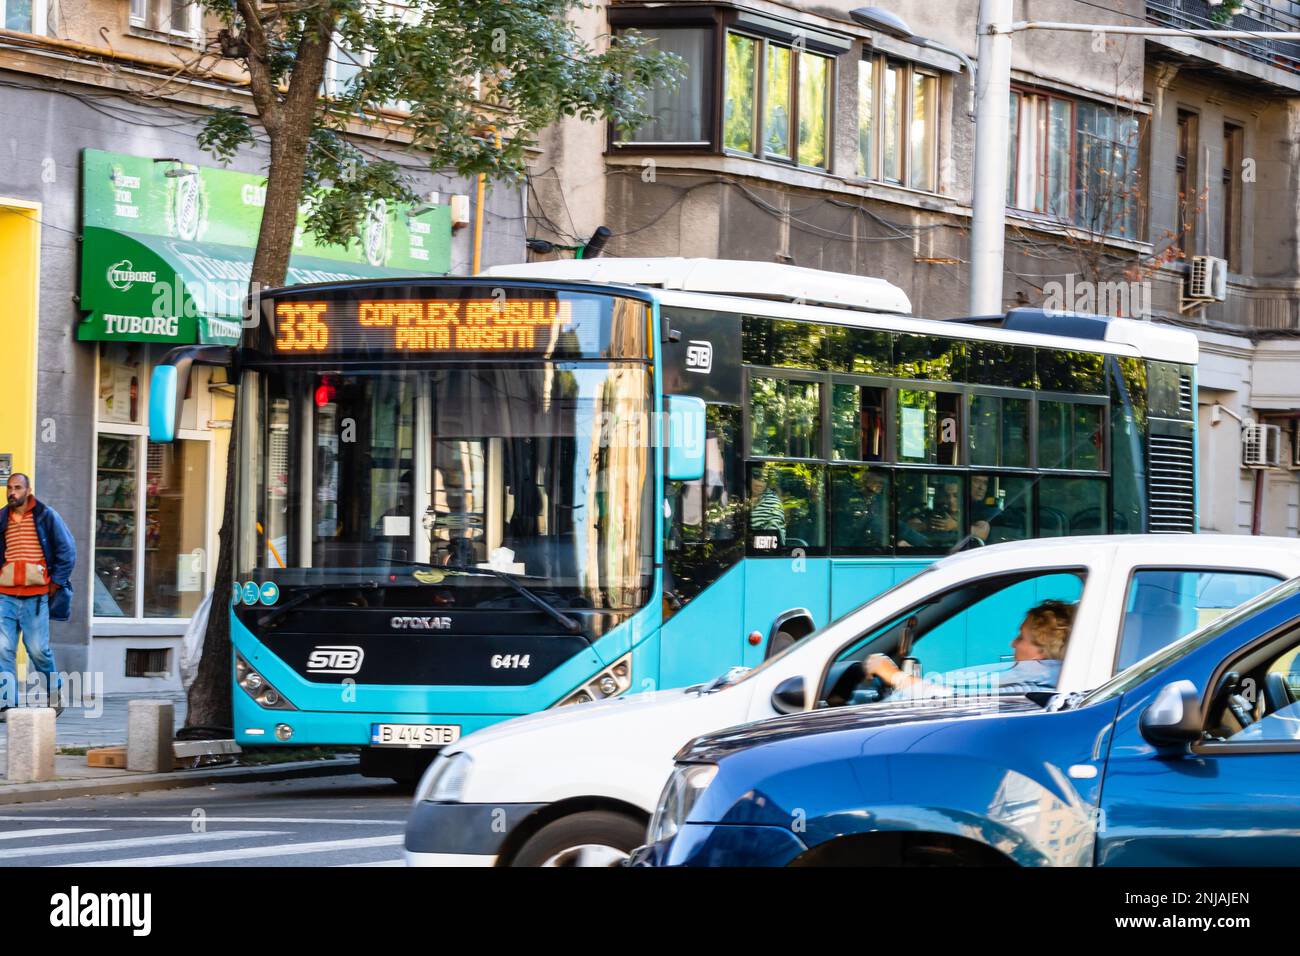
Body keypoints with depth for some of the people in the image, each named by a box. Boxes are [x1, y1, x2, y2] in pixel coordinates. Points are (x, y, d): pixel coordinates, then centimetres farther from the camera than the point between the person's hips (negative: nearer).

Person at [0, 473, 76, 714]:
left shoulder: (46, 516, 0)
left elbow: (67, 550, 1)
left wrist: (56, 583, -2)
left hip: (36, 596, -4)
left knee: (37, 648, -4)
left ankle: (55, 692, 18)